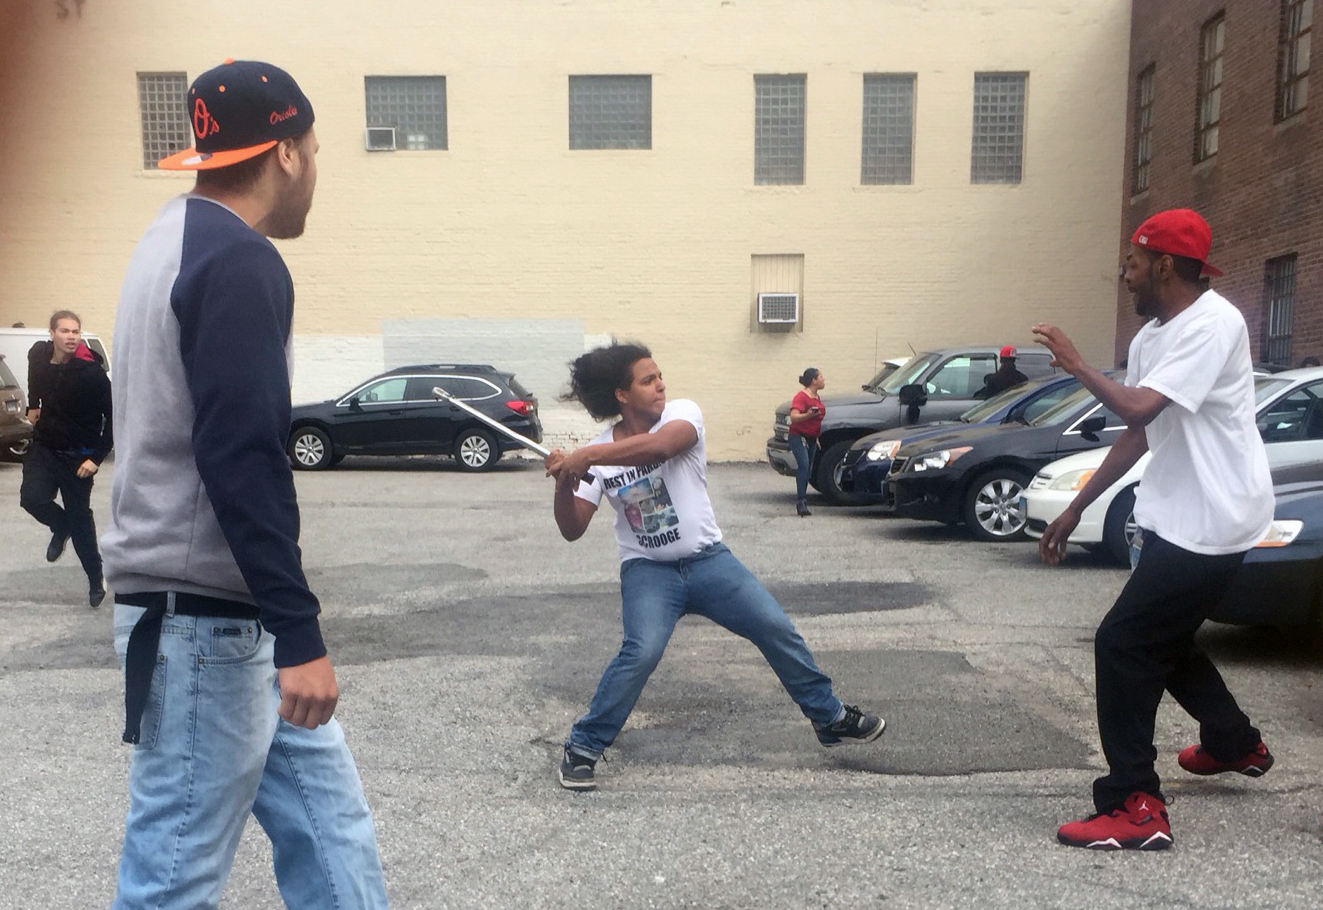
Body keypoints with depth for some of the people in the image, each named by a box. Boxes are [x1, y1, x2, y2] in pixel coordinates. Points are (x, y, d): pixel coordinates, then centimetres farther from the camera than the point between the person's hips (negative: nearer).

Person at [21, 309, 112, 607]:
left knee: (80, 516, 3)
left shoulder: (91, 372, -22)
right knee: (32, 498, -17)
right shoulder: (38, 354, -5)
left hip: (79, 455, -4)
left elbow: (113, 416, -18)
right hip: (44, 446, 4)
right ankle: (61, 527, 19)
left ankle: (96, 580, 20)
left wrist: (97, 456, -22)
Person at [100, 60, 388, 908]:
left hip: (222, 609, 10)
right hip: (206, 619, -10)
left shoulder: (181, 243, 14)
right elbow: (241, 460, -25)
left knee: (326, 817, 15)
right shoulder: (239, 263, -17)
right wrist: (299, 633, -23)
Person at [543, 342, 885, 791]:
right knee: (642, 651, -25)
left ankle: (830, 718, 21)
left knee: (777, 629, -2)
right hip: (647, 570, -1)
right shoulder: (597, 456, -5)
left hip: (708, 558, 1)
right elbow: (572, 530, -8)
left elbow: (657, 445, -34)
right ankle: (581, 749, -7)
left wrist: (585, 457, -34)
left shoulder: (683, 413, -10)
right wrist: (564, 483, -25)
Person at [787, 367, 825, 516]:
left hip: (811, 438, 9)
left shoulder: (817, 397, 13)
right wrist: (807, 415, -43)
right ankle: (801, 501, -24)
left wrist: (817, 437, 24)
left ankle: (803, 502, 16)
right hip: (799, 436, -9)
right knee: (804, 465, -21)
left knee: (807, 469, 9)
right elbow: (794, 417, -25)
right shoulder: (801, 396, -14)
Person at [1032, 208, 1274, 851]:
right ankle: (1236, 743, 49)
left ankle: (1135, 807, -3)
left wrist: (1076, 365, -14)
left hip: (1210, 522, -10)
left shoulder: (1214, 324, -18)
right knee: (1164, 641, 25)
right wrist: (1074, 510, 15)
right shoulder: (1150, 338, 10)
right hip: (1175, 518, 10)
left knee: (1122, 646, -11)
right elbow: (1136, 437, 15)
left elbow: (1140, 409, -30)